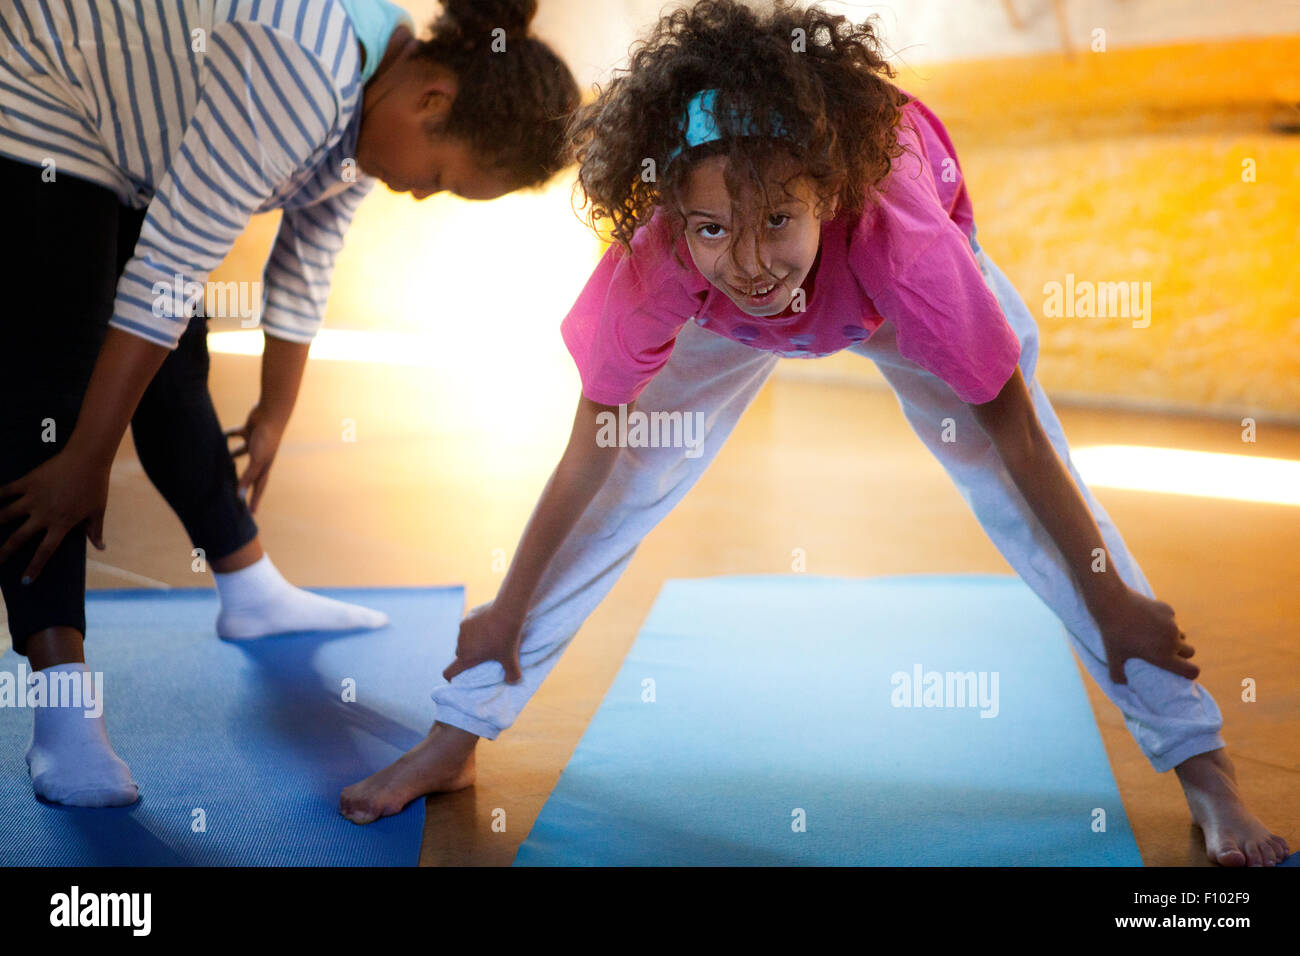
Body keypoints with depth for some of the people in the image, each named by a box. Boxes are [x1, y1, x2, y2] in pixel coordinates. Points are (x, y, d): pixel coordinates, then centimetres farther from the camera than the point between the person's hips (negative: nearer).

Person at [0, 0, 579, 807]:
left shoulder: (375, 103, -6)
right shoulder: (298, 76, -37)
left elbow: (304, 270, 8)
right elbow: (165, 275, -33)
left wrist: (273, 420, 17)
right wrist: (88, 462, -26)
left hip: (125, 150, 9)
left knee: (174, 369, 13)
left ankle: (254, 594, 29)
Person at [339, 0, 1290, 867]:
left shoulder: (902, 233, -46)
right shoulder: (658, 262, -39)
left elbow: (1015, 431, -33)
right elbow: (594, 450, -24)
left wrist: (1113, 601, -22)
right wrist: (506, 612, -14)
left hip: (899, 302, -1)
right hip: (730, 326, 2)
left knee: (1031, 496, -9)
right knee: (622, 492, -6)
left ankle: (1205, 767, 2)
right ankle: (456, 740, 8)